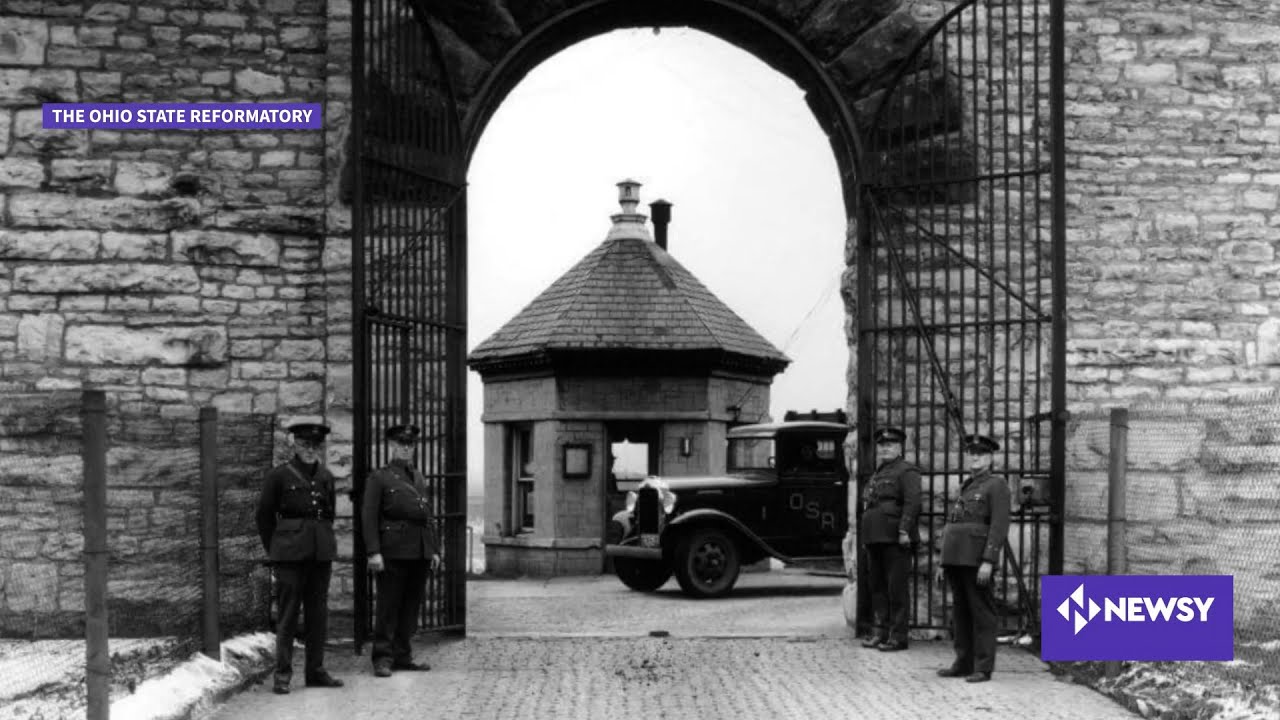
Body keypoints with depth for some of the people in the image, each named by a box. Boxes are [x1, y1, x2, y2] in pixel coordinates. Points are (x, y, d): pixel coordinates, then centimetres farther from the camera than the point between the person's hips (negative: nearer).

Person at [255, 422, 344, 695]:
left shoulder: (326, 477, 11)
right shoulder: (279, 475, -2)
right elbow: (264, 516, 3)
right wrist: (274, 551, 6)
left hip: (321, 553, 5)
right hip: (291, 553, -5)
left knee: (319, 613, 8)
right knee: (288, 613, -2)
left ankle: (316, 671, 16)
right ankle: (282, 674, 2)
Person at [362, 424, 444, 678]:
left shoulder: (420, 479, 20)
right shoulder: (379, 478, 1)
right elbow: (369, 517, -7)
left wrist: (435, 550, 14)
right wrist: (374, 552, -16)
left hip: (420, 553, 6)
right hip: (393, 551, -6)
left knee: (411, 606, 8)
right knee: (388, 607, -4)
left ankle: (402, 656, 14)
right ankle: (383, 659, 0)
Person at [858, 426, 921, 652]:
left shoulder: (906, 472, -5)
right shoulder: (878, 474, 22)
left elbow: (912, 503, -16)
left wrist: (904, 531, -23)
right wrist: (865, 536, 21)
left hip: (895, 540, -9)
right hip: (875, 539, 9)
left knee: (896, 588, -5)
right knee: (877, 586, 10)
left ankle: (898, 636, -3)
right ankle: (879, 631, 17)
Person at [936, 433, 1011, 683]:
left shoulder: (996, 485, -5)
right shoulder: (966, 487, 20)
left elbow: (1000, 526, -14)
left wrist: (988, 562, -21)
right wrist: (945, 561, 17)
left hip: (978, 558, -8)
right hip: (956, 557, 8)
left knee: (981, 612, -4)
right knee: (960, 610, 9)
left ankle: (983, 667, -1)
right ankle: (963, 663, 14)